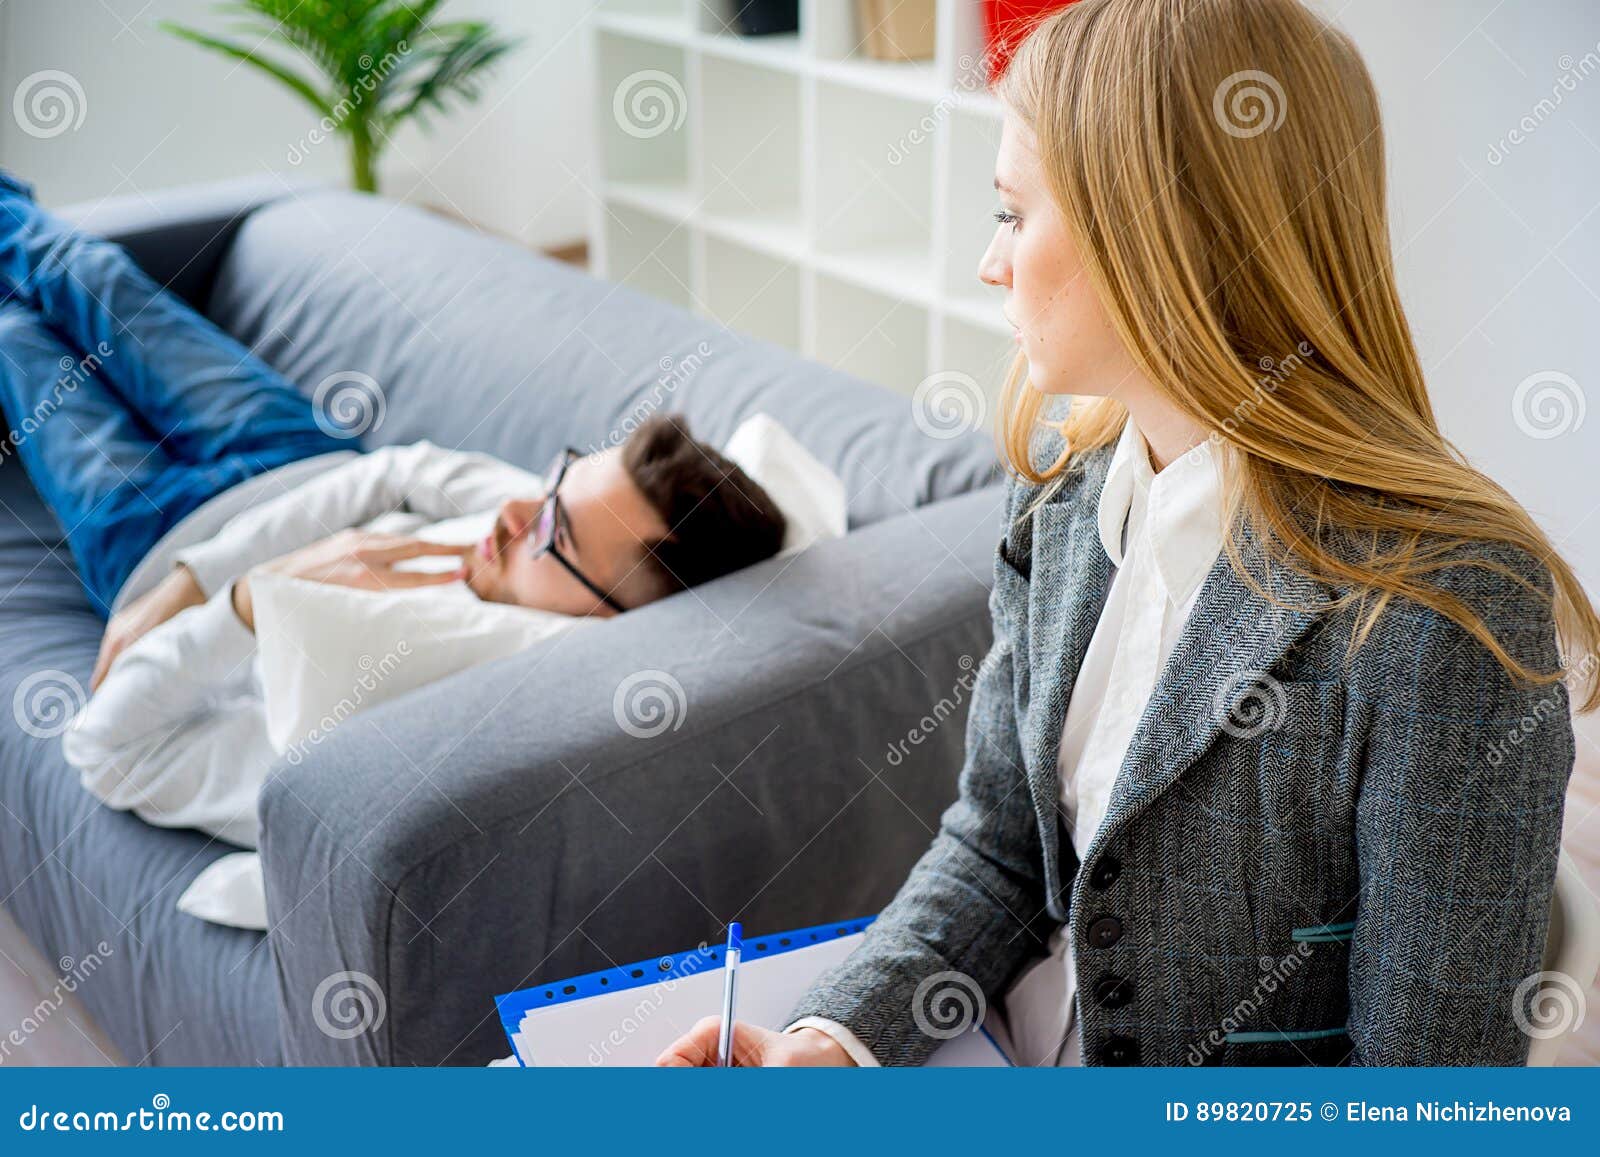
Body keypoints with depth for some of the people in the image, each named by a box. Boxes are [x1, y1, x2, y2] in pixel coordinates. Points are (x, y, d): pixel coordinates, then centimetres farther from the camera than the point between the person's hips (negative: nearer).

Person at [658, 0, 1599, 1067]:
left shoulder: (1446, 616, -25)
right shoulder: (1067, 499, -1)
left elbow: (1426, 1061, -20)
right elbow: (998, 843, 5)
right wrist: (832, 1039, -11)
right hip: (1014, 1048, 5)